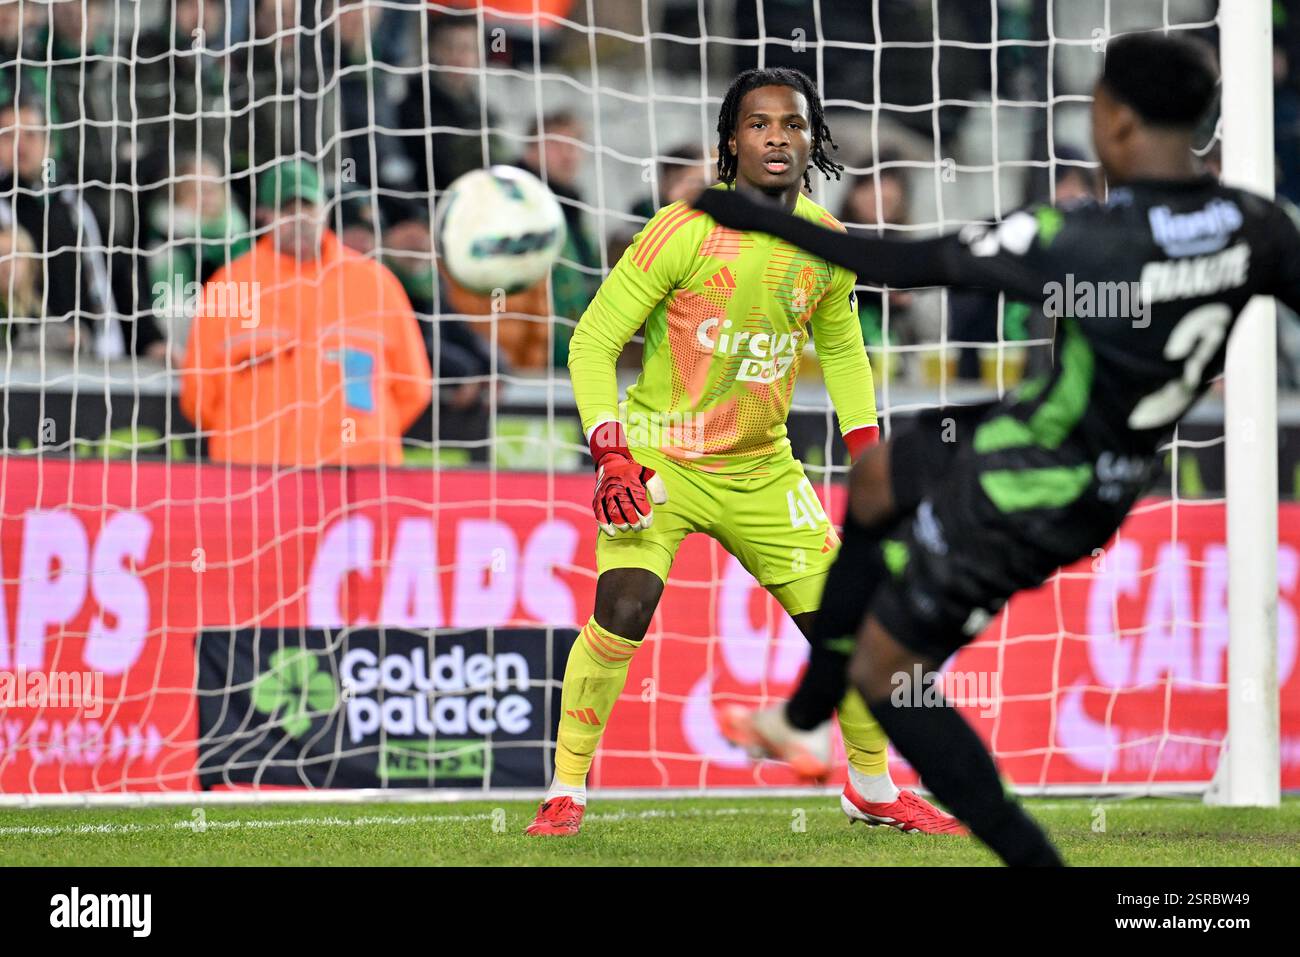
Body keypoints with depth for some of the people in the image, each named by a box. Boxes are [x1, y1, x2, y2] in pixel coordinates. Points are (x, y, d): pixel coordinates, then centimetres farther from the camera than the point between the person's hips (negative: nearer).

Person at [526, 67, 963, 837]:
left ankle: (873, 790, 24)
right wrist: (611, 455, -21)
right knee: (623, 611, -25)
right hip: (660, 454, -4)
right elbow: (593, 340, -11)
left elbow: (842, 349, 18)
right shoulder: (684, 232, -15)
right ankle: (567, 791, -9)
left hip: (762, 469, 5)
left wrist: (870, 460, 9)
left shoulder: (826, 245, 0)